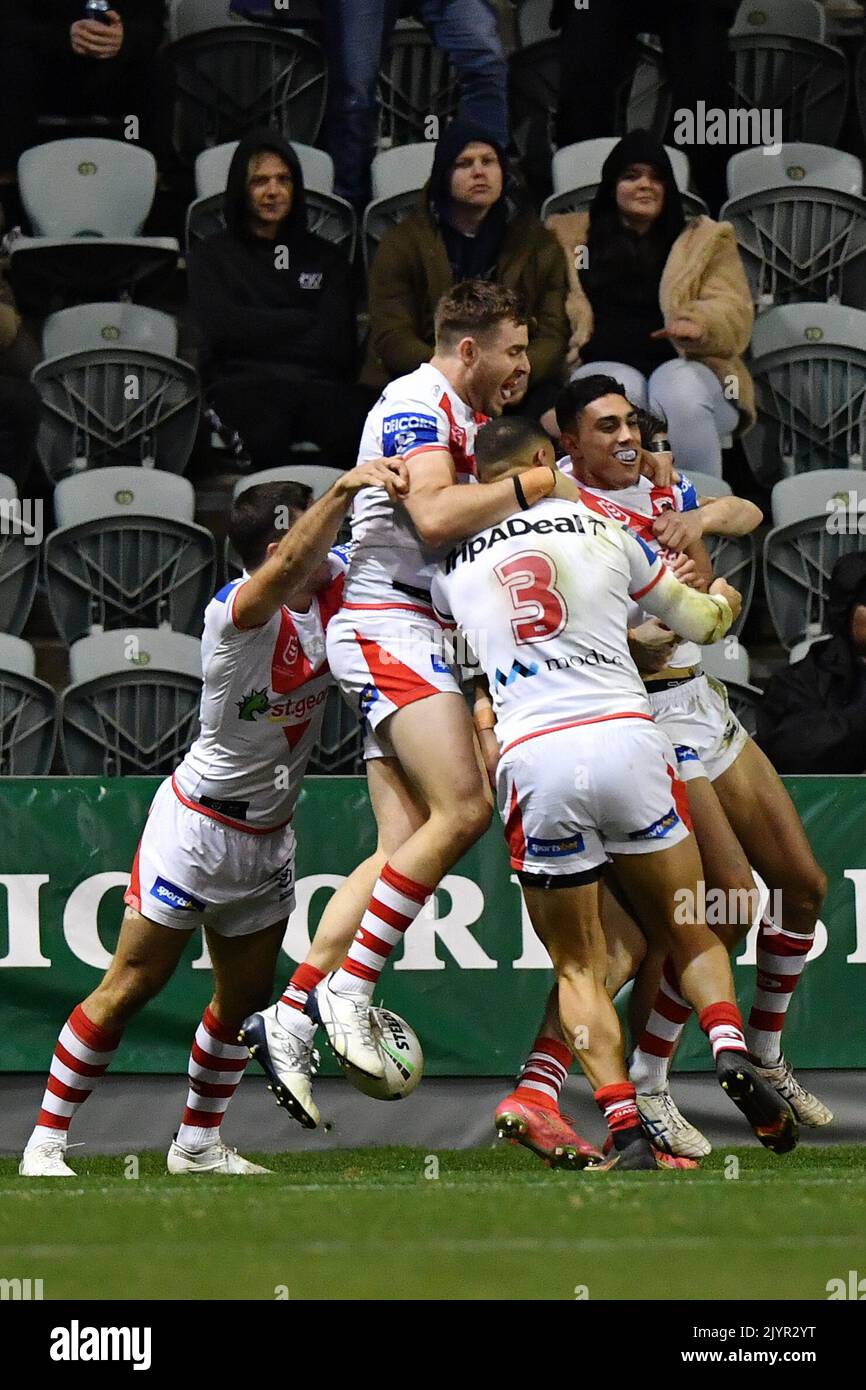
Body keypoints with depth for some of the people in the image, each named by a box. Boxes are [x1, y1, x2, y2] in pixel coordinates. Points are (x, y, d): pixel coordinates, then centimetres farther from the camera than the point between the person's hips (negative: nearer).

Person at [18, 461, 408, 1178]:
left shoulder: (335, 578, -5)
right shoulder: (238, 610, -26)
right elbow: (286, 570, -46)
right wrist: (345, 488, -58)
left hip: (269, 836, 7)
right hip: (198, 823, -7)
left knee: (245, 998, 12)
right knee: (130, 987, -4)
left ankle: (198, 1144, 27)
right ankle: (46, 1143, 3)